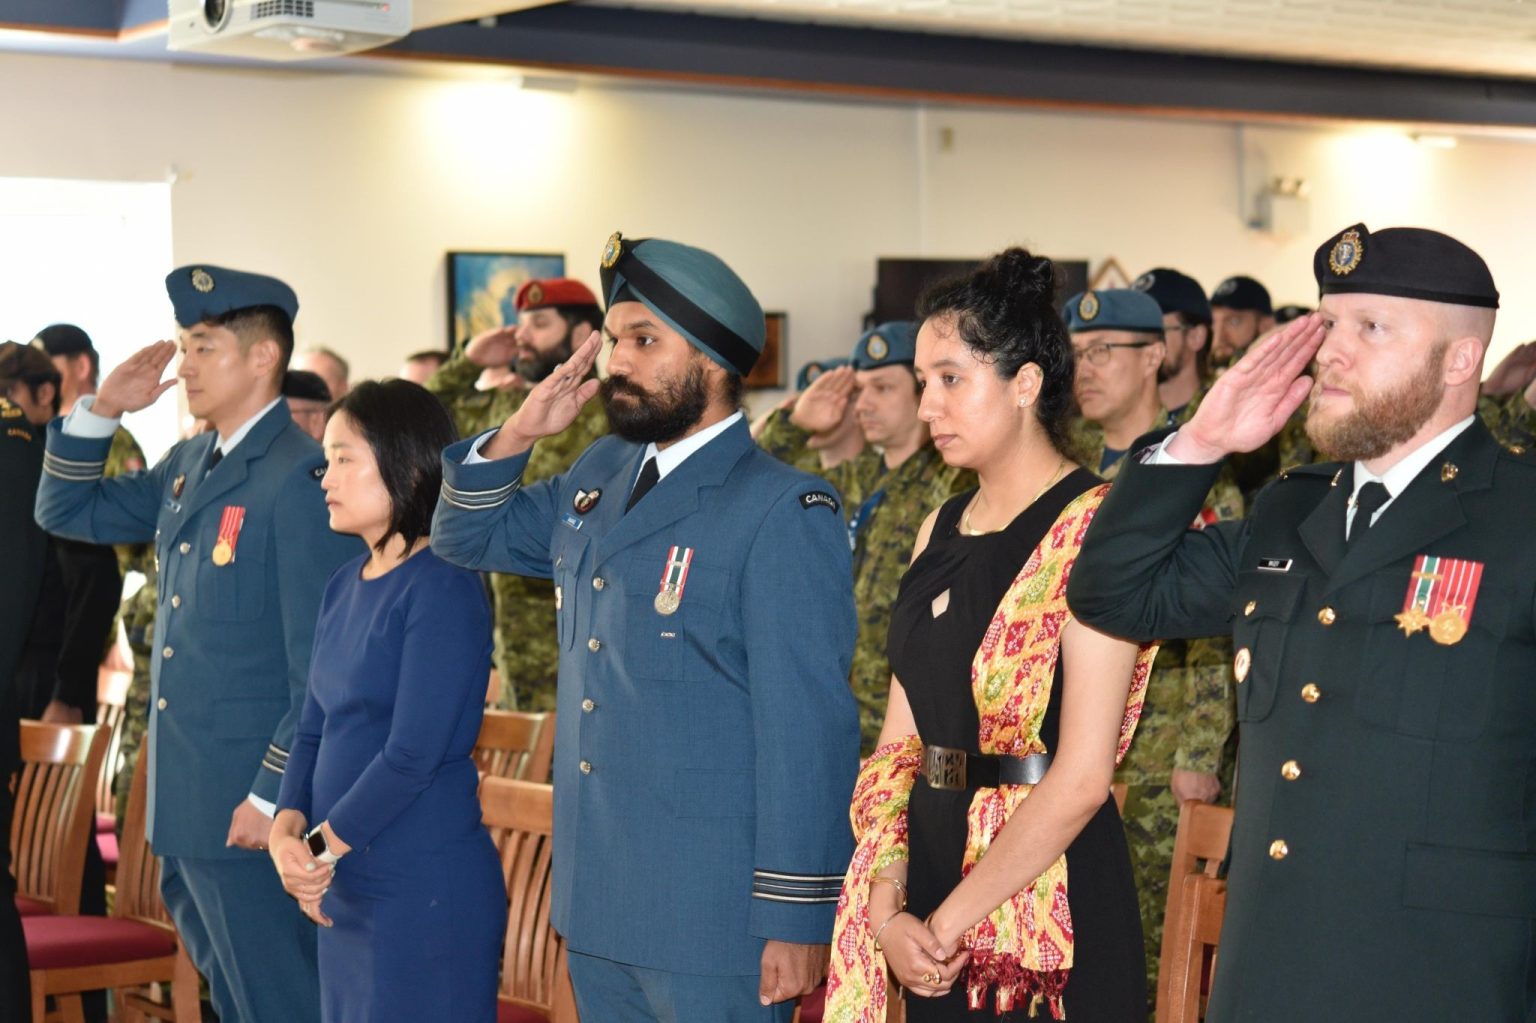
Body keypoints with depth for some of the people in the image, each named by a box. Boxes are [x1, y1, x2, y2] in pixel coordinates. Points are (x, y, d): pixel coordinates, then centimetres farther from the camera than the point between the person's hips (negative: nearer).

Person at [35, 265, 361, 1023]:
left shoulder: (300, 478, -17)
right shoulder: (188, 464, 10)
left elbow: (322, 664, -19)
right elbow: (66, 512, 19)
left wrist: (273, 796, -19)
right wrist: (103, 408, 4)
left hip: (250, 805, -9)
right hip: (185, 803, 9)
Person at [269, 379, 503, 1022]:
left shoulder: (443, 589, -13)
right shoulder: (345, 587, 12)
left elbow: (412, 755, -17)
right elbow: (314, 728, 13)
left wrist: (323, 849, -11)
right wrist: (288, 826, -4)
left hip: (426, 889, -8)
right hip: (347, 889, 8)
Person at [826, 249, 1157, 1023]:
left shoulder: (1093, 525, -14)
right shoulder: (941, 531, 9)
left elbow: (1083, 777, -20)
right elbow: (901, 739, 7)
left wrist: (951, 921, -15)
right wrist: (887, 904, -7)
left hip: (1046, 891, -6)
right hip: (933, 861, 6)